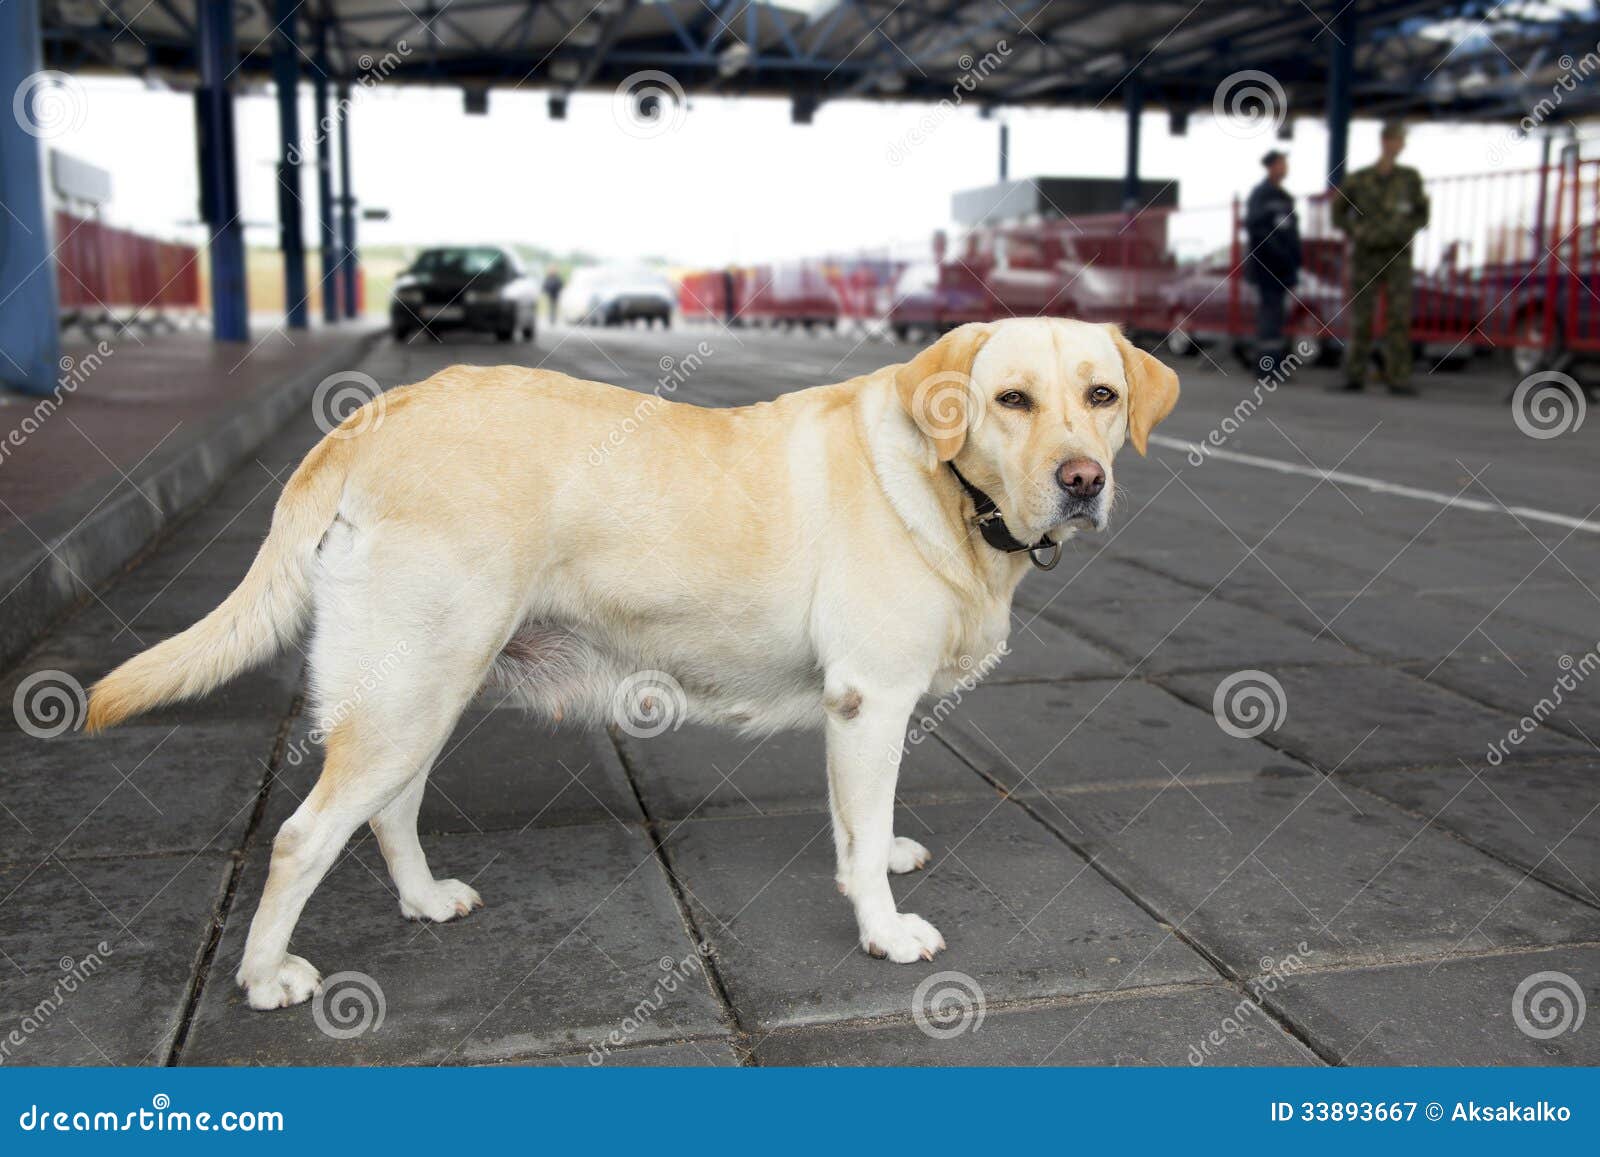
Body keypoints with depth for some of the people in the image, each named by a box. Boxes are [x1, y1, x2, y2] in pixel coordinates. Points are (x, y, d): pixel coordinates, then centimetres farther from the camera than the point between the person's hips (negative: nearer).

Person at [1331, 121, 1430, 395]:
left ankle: (1398, 377, -8)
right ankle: (1355, 375, 11)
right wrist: (1355, 233, -4)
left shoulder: (1410, 178, 3)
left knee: (1399, 317, -9)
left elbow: (1422, 214, 14)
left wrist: (1407, 231, -4)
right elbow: (1338, 213, 10)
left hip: (1398, 256, 0)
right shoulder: (1358, 179, 0)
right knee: (1360, 317, 1)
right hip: (1365, 256, 0)